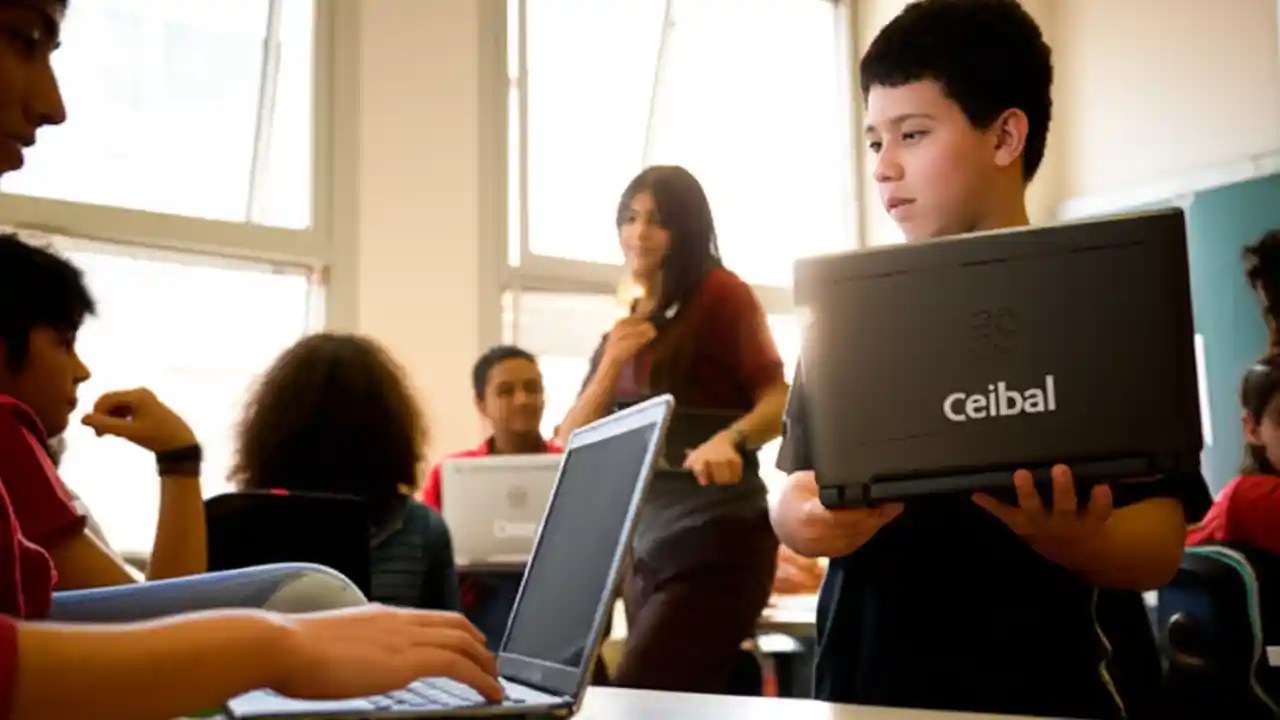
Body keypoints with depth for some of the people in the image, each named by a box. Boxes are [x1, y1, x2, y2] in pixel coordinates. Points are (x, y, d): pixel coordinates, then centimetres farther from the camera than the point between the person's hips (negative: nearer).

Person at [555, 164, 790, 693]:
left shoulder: (720, 293, -4)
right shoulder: (626, 323, 15)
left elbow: (779, 401, -15)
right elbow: (571, 444, 9)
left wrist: (729, 439, -35)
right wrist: (611, 363, -6)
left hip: (716, 541, -7)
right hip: (644, 546, 7)